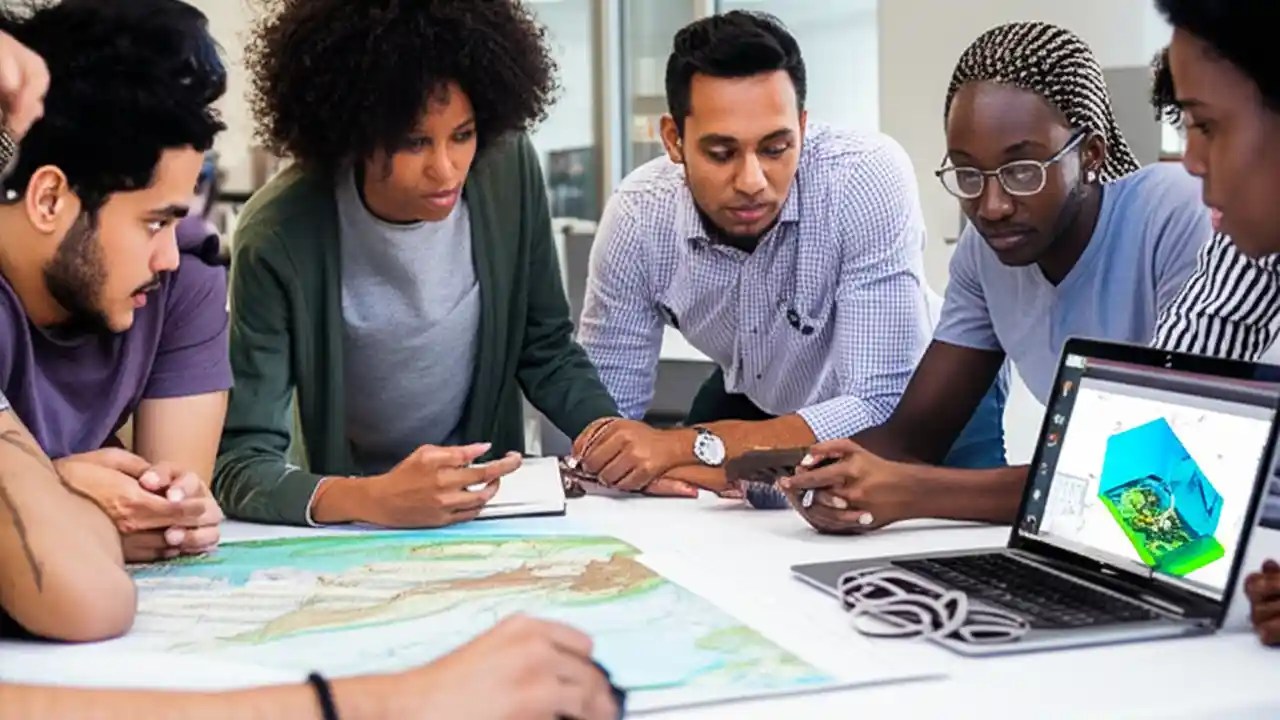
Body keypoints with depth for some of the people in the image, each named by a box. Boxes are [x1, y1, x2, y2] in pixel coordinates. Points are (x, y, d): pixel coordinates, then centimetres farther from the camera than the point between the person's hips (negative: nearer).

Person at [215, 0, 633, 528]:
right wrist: (370, 500, -38)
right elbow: (240, 460, -22)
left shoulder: (509, 169, -12)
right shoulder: (279, 239, -22)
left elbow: (546, 352, 1)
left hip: (490, 502, 1)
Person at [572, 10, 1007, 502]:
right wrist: (662, 461, -39)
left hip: (916, 411, -2)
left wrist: (687, 445, -45)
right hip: (755, 404, 3)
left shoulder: (870, 176, -33)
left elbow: (880, 406, -36)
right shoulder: (637, 217, -23)